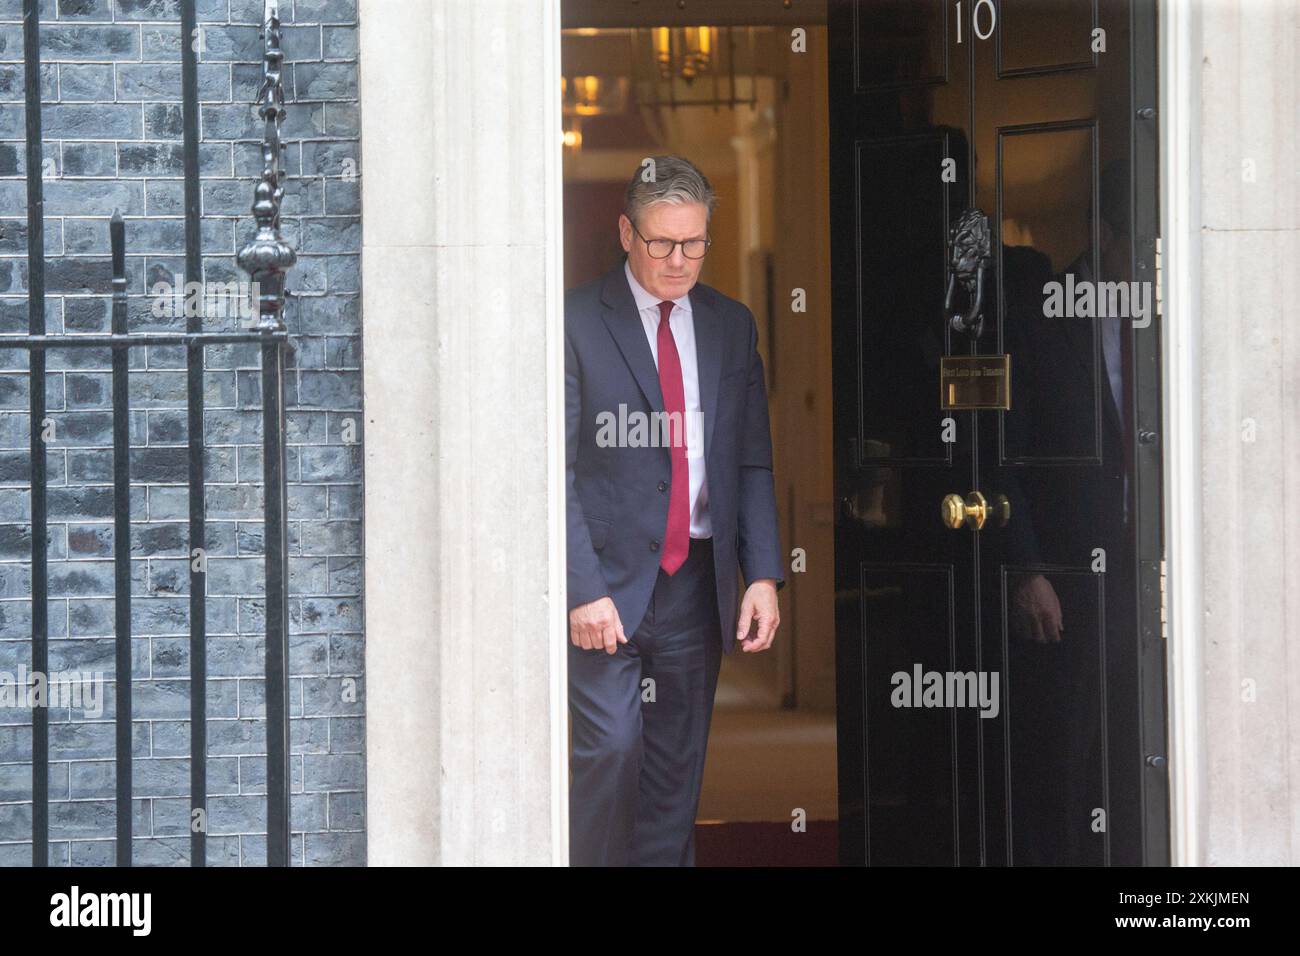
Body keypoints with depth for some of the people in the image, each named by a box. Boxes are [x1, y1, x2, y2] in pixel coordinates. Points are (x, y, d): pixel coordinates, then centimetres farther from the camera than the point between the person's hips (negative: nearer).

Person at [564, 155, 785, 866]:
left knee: (676, 771, 6)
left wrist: (763, 575, 1)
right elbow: (556, 469, -8)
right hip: (606, 583, -4)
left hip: (697, 585, 5)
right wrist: (584, 590, -16)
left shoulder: (731, 326, 11)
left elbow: (752, 462, 13)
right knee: (610, 748, -15)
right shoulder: (576, 321, -4)